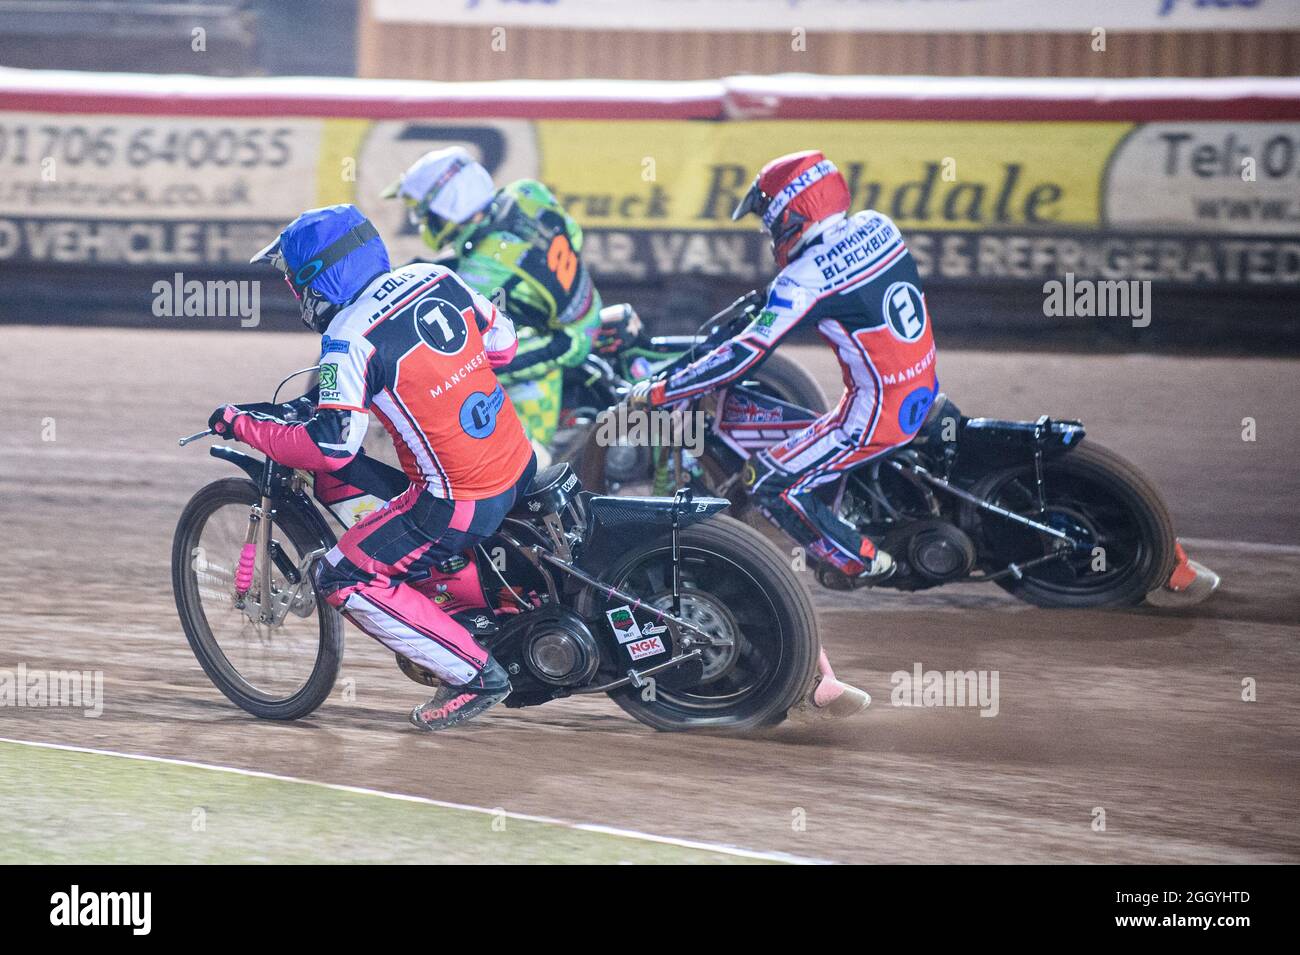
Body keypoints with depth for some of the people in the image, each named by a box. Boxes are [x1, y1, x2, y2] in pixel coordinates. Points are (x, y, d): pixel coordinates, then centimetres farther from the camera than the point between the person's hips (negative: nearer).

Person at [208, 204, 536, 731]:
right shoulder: (435, 278, 2)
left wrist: (243, 423, -9)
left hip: (461, 502, -8)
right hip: (520, 464, 8)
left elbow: (330, 447, -21)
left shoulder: (351, 340, -17)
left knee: (343, 580, 1)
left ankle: (473, 673, 1)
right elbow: (503, 341, 14)